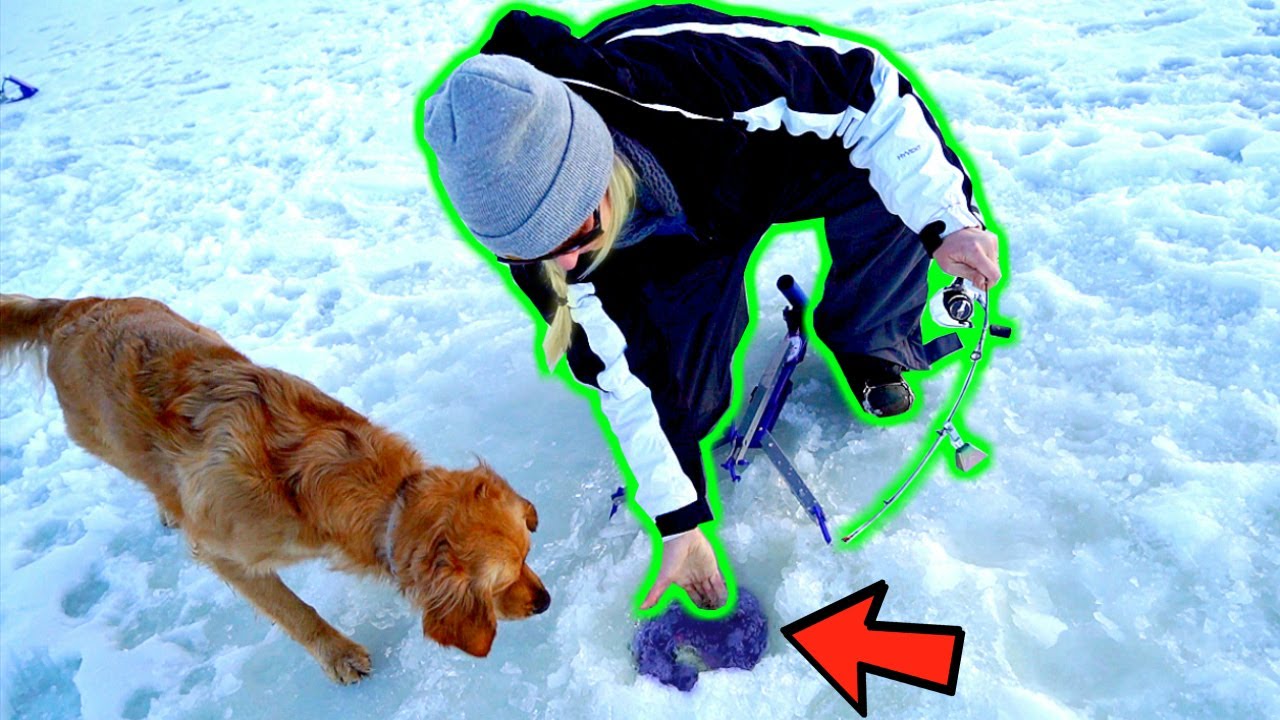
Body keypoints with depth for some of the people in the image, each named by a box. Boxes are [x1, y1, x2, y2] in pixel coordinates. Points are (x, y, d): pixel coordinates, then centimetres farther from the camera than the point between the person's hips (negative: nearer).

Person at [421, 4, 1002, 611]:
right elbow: (621, 382, -22)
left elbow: (868, 88, -27)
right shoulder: (538, 230, -31)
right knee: (676, 389, -20)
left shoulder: (691, 67, -42)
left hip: (794, 146, 0)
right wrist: (680, 522, -18)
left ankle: (868, 347, -3)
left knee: (889, 186, -30)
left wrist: (947, 216, -31)